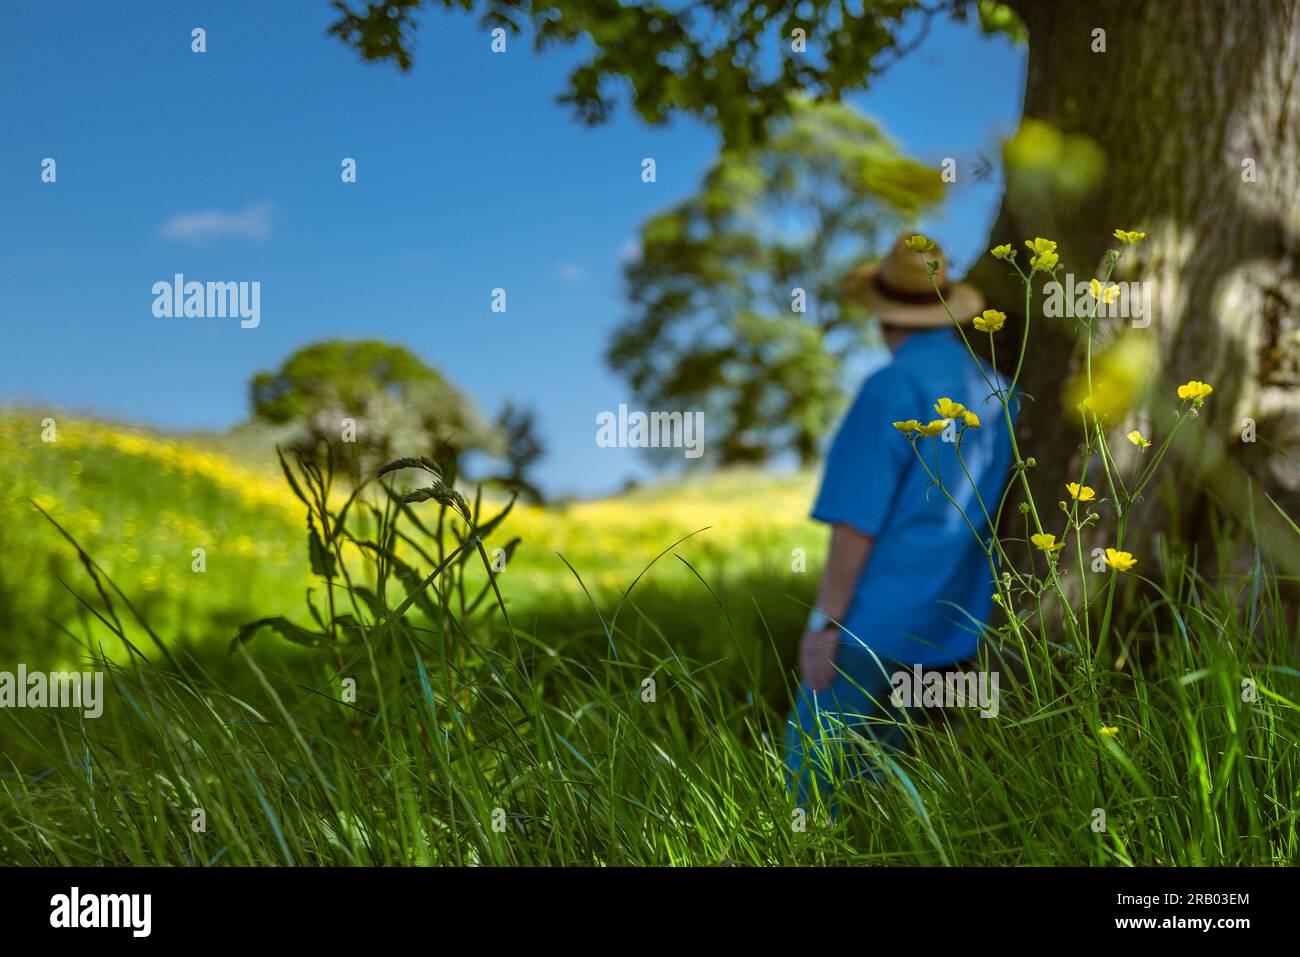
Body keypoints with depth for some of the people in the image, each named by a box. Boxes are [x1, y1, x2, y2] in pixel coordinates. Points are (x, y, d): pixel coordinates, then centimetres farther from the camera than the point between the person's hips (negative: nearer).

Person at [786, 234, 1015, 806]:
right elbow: (989, 510, 18)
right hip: (951, 624, 8)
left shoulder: (892, 389, -14)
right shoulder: (994, 389, 8)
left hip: (881, 614, -8)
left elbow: (857, 521, -18)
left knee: (815, 755, -2)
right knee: (874, 759, 17)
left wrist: (824, 622, -14)